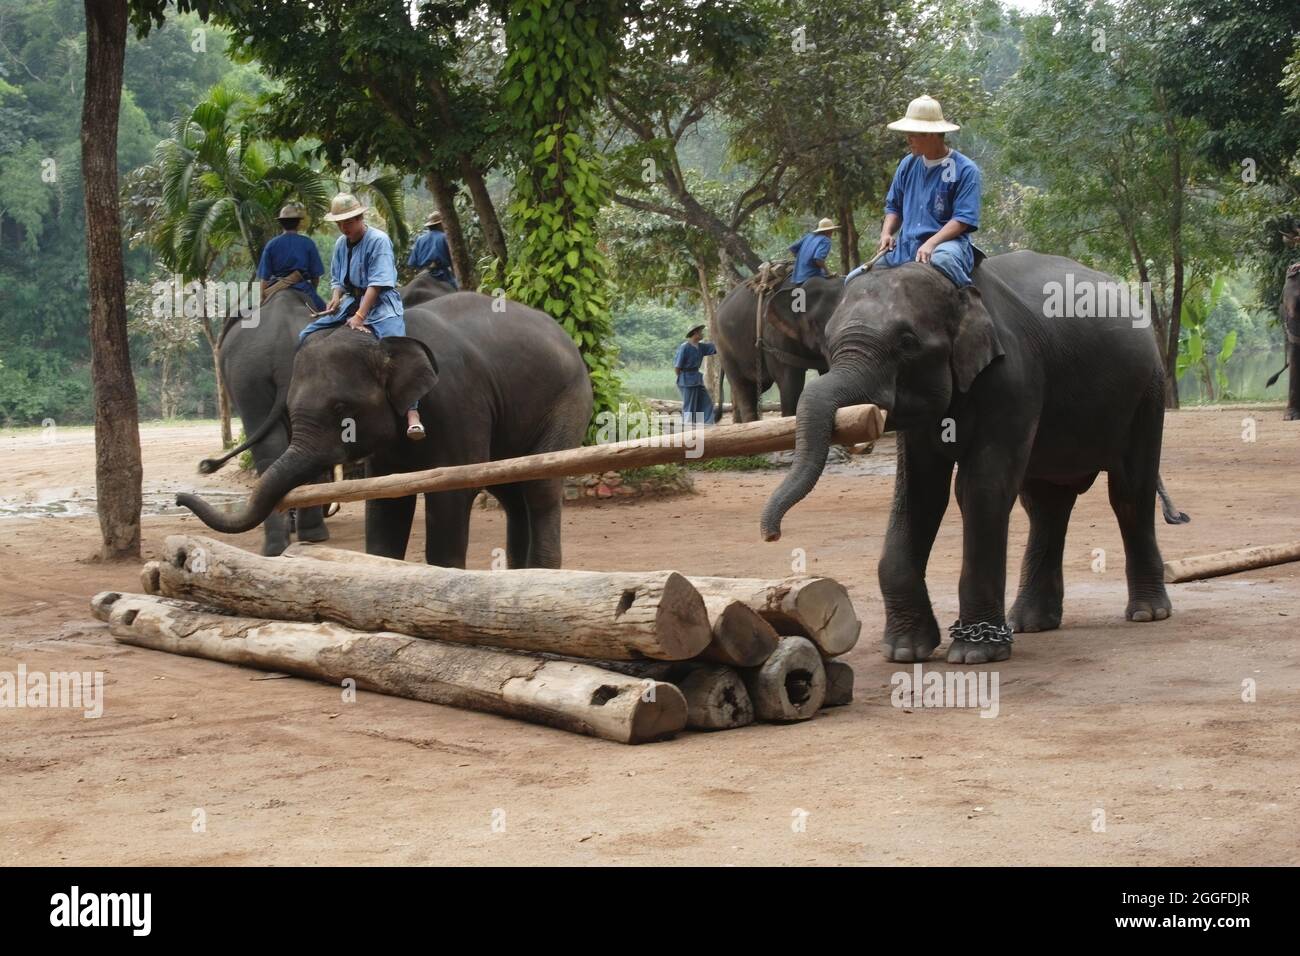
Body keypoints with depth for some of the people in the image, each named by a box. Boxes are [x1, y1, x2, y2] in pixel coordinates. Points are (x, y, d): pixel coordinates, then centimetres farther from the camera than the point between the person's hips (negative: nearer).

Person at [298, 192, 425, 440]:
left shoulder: (378, 240, -11)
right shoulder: (340, 244, 10)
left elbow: (377, 284, -18)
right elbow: (337, 279, 17)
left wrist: (359, 316, -26)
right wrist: (336, 298, -7)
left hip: (380, 303, -8)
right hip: (351, 300, 8)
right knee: (306, 337, 2)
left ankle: (413, 415, -38)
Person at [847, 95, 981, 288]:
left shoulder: (965, 170, -5)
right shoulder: (908, 164, 13)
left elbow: (963, 219, -13)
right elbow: (894, 206, 21)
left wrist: (931, 243, -26)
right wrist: (886, 234, 0)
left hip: (946, 242, -6)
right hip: (905, 246, 6)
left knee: (943, 260, -42)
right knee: (856, 280, -9)